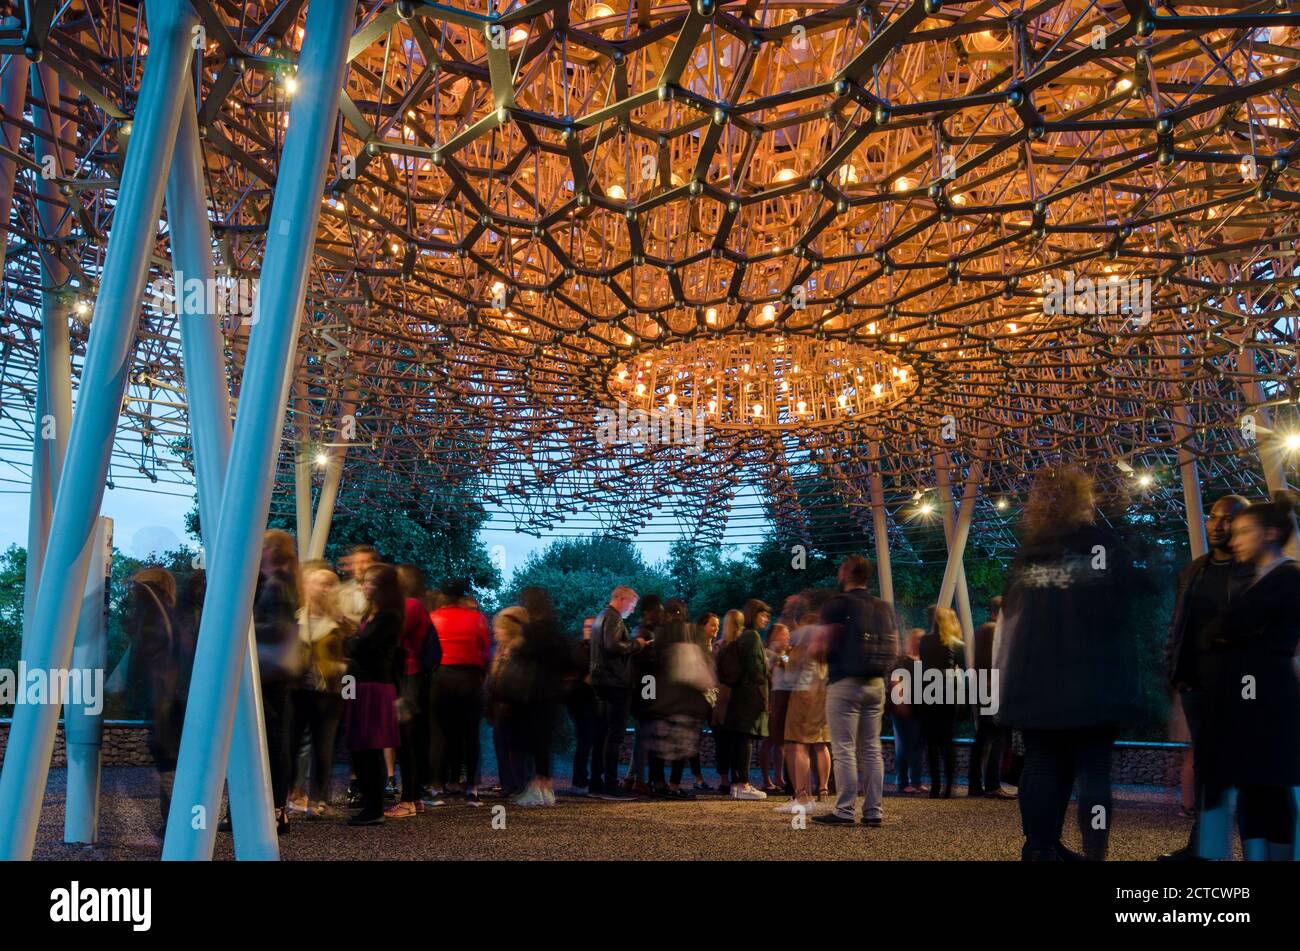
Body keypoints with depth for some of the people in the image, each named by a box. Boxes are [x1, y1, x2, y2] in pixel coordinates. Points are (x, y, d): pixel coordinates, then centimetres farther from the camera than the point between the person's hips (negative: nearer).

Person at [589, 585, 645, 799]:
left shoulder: (600, 617, 20)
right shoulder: (614, 618, -11)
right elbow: (612, 645, -26)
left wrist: (631, 645, 18)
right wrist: (635, 643, -12)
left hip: (600, 682, 10)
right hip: (614, 682, -10)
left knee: (601, 734, 12)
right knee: (615, 734, -8)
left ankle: (596, 784, 15)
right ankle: (610, 786, -8)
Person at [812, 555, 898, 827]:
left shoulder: (837, 605, -9)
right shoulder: (884, 607, 11)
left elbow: (821, 647, -14)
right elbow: (894, 650, 13)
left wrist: (813, 647, 7)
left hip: (844, 683, -6)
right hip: (876, 684, 6)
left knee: (844, 750, -3)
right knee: (872, 750, 10)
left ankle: (844, 811, -2)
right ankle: (874, 811, 11)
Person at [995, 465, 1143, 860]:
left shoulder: (1024, 555, 7)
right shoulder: (1103, 545, -2)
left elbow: (1008, 620, 9)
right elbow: (1121, 616, -1)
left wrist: (1004, 677, 15)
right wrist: (1125, 682, 4)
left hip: (1034, 683, 4)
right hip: (1091, 683, -3)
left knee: (1041, 766, 8)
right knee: (1092, 771, 1)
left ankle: (1040, 849, 10)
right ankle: (1094, 853, -3)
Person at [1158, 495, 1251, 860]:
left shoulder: (1258, 569, -2)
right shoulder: (1192, 571, 15)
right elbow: (1177, 624, 15)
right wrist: (1174, 670, 5)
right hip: (1195, 681, 5)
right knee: (1203, 760, 10)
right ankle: (1200, 844, 16)